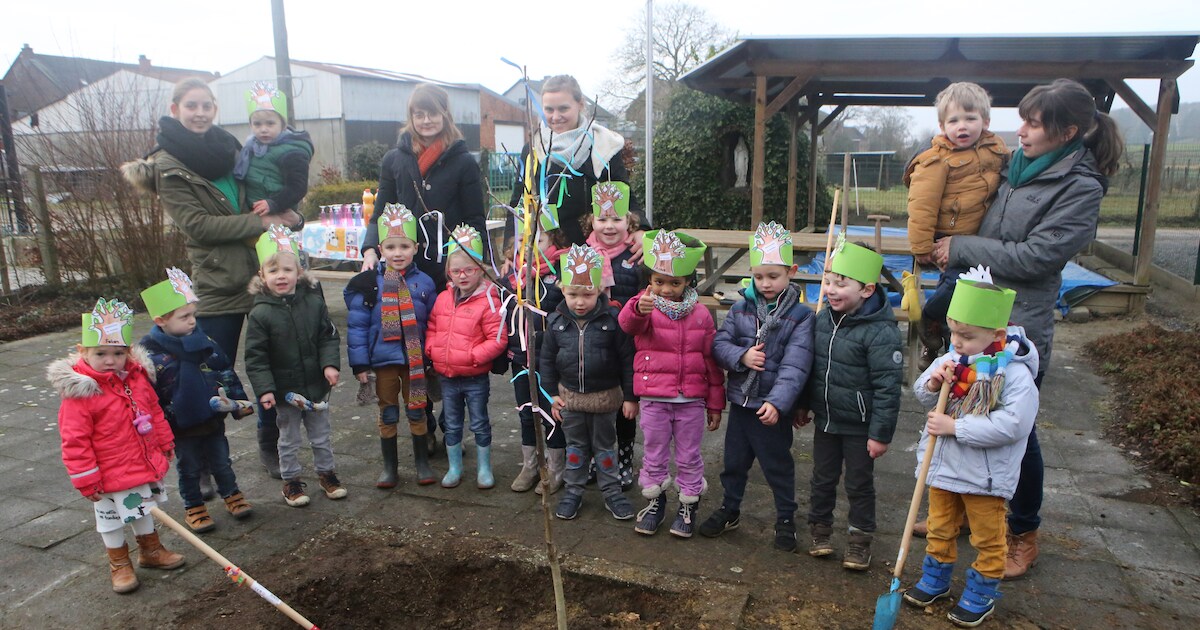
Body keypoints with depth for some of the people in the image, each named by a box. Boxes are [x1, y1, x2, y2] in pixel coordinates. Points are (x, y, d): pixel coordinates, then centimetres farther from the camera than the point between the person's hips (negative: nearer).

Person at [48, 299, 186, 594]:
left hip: (145, 465, 6)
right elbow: (74, 441, -19)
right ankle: (119, 564, 30)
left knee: (143, 509, 23)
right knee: (111, 519, 11)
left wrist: (165, 445, 15)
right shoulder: (79, 393, -21)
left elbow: (155, 412, 11)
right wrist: (87, 480, -17)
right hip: (110, 476, -6)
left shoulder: (137, 378, -2)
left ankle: (151, 550, 42)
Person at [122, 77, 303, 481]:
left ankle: (271, 447, 26)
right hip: (217, 285, -4)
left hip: (264, 276, 4)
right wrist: (262, 222, -16)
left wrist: (286, 215, 2)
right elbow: (196, 224, -12)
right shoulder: (167, 165, -3)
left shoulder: (228, 148, 11)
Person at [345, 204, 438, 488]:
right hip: (383, 360, 0)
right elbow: (357, 325, -5)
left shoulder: (424, 283, -2)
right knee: (388, 414, 12)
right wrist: (359, 363, -8)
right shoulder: (368, 284, -5)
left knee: (417, 412, 10)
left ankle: (422, 464, 26)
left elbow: (434, 324, 4)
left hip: (415, 361, 0)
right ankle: (389, 467, 25)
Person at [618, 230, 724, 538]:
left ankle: (688, 504, 31)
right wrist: (639, 309, -56)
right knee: (655, 455, 14)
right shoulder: (645, 306, -6)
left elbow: (711, 361, 4)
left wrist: (715, 403, 6)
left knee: (689, 457, 13)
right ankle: (654, 501, 33)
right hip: (654, 399, -1)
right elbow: (628, 323, -32)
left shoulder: (700, 314, -1)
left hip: (691, 400, 1)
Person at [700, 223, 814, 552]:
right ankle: (729, 511, 38)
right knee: (734, 460, 18)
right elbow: (719, 343, 0)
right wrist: (742, 356, -20)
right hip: (740, 401, 4)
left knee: (778, 465, 10)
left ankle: (786, 518, 31)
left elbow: (795, 365, -18)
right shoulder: (741, 308, 1)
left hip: (773, 407, -4)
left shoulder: (800, 315, -9)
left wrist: (777, 402, -28)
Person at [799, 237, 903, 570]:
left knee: (859, 484, 11)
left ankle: (860, 539, 29)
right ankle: (820, 528, 37)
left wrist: (880, 433, -18)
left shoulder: (881, 332, -23)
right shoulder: (823, 318, -1)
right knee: (822, 478, 18)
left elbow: (887, 388, -20)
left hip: (859, 427, -6)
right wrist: (804, 405, 16)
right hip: (825, 420, 6)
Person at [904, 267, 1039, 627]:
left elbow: (1011, 424, -30)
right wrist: (930, 385, -16)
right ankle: (934, 581, 41)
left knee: (987, 539, 15)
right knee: (939, 530, 22)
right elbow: (922, 396, 8)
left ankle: (981, 595, 34)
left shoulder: (1014, 374, -22)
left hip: (984, 475, -6)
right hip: (943, 466, 6)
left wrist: (955, 427, -28)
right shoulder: (950, 359, -3)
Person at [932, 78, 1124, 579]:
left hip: (1018, 325, -7)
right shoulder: (1015, 164, 7)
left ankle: (1024, 535, 28)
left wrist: (960, 247, -14)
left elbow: (1033, 256, -19)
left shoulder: (1081, 188, -12)